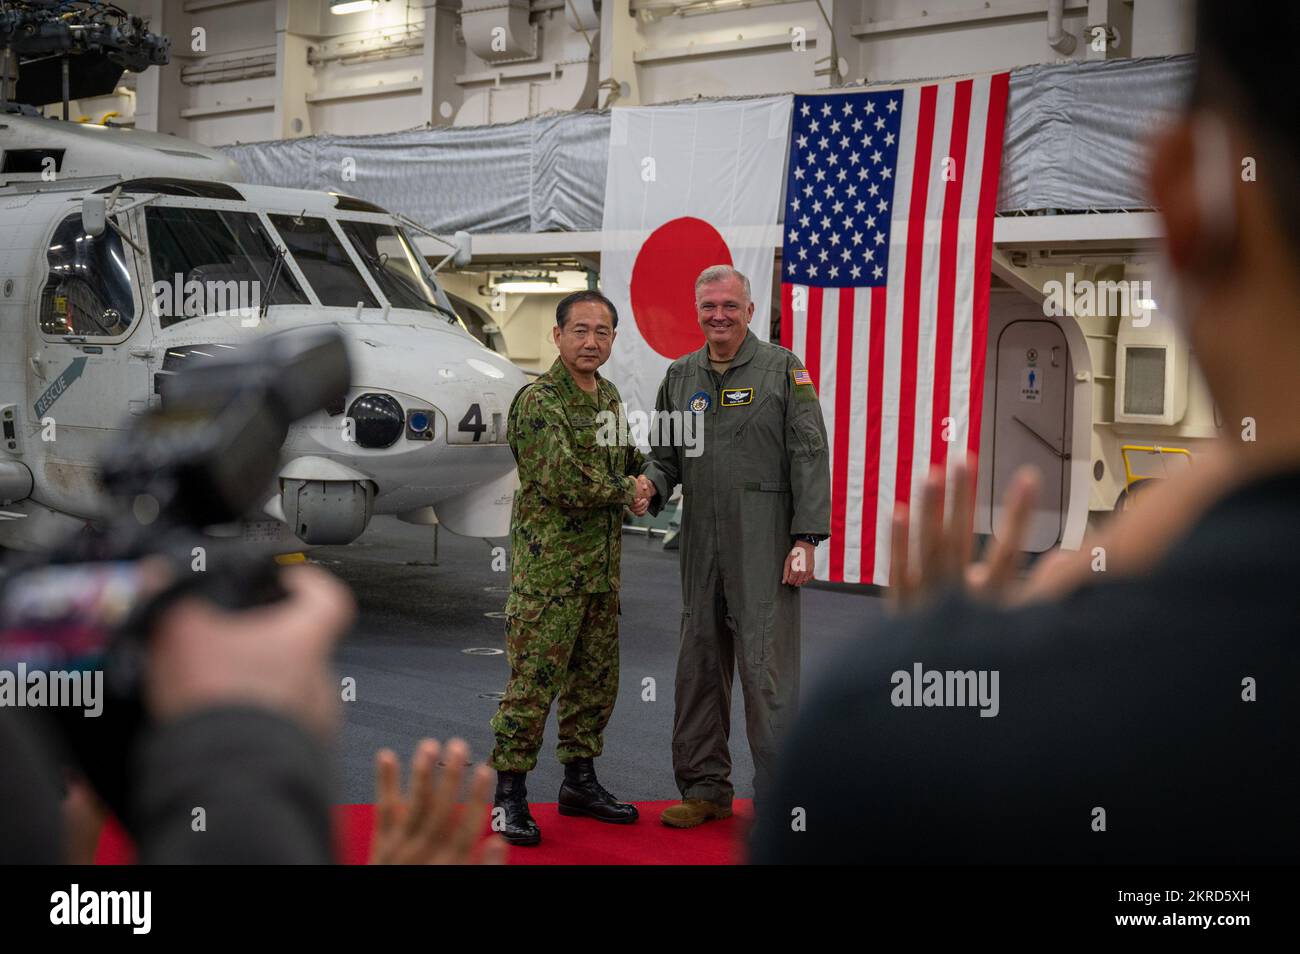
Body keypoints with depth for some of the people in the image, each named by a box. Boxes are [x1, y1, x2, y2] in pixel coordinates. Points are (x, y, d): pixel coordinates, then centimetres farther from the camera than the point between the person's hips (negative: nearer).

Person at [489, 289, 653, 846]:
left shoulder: (610, 399, 13)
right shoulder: (538, 402, -13)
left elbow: (634, 461, 26)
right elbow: (563, 481, -23)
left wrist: (643, 487, 3)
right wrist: (626, 491, -9)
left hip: (602, 569, 8)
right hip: (548, 571, -8)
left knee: (597, 680, 15)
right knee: (533, 684, -5)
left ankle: (580, 783, 28)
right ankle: (508, 797, 4)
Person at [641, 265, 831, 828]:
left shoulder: (782, 369, 0)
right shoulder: (680, 376, 14)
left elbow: (809, 458, -5)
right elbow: (665, 454, 19)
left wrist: (805, 539, -11)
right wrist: (651, 485, -5)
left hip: (764, 544, -5)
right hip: (701, 543, 5)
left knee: (766, 666, -6)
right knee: (699, 664, 10)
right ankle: (705, 787, 23)